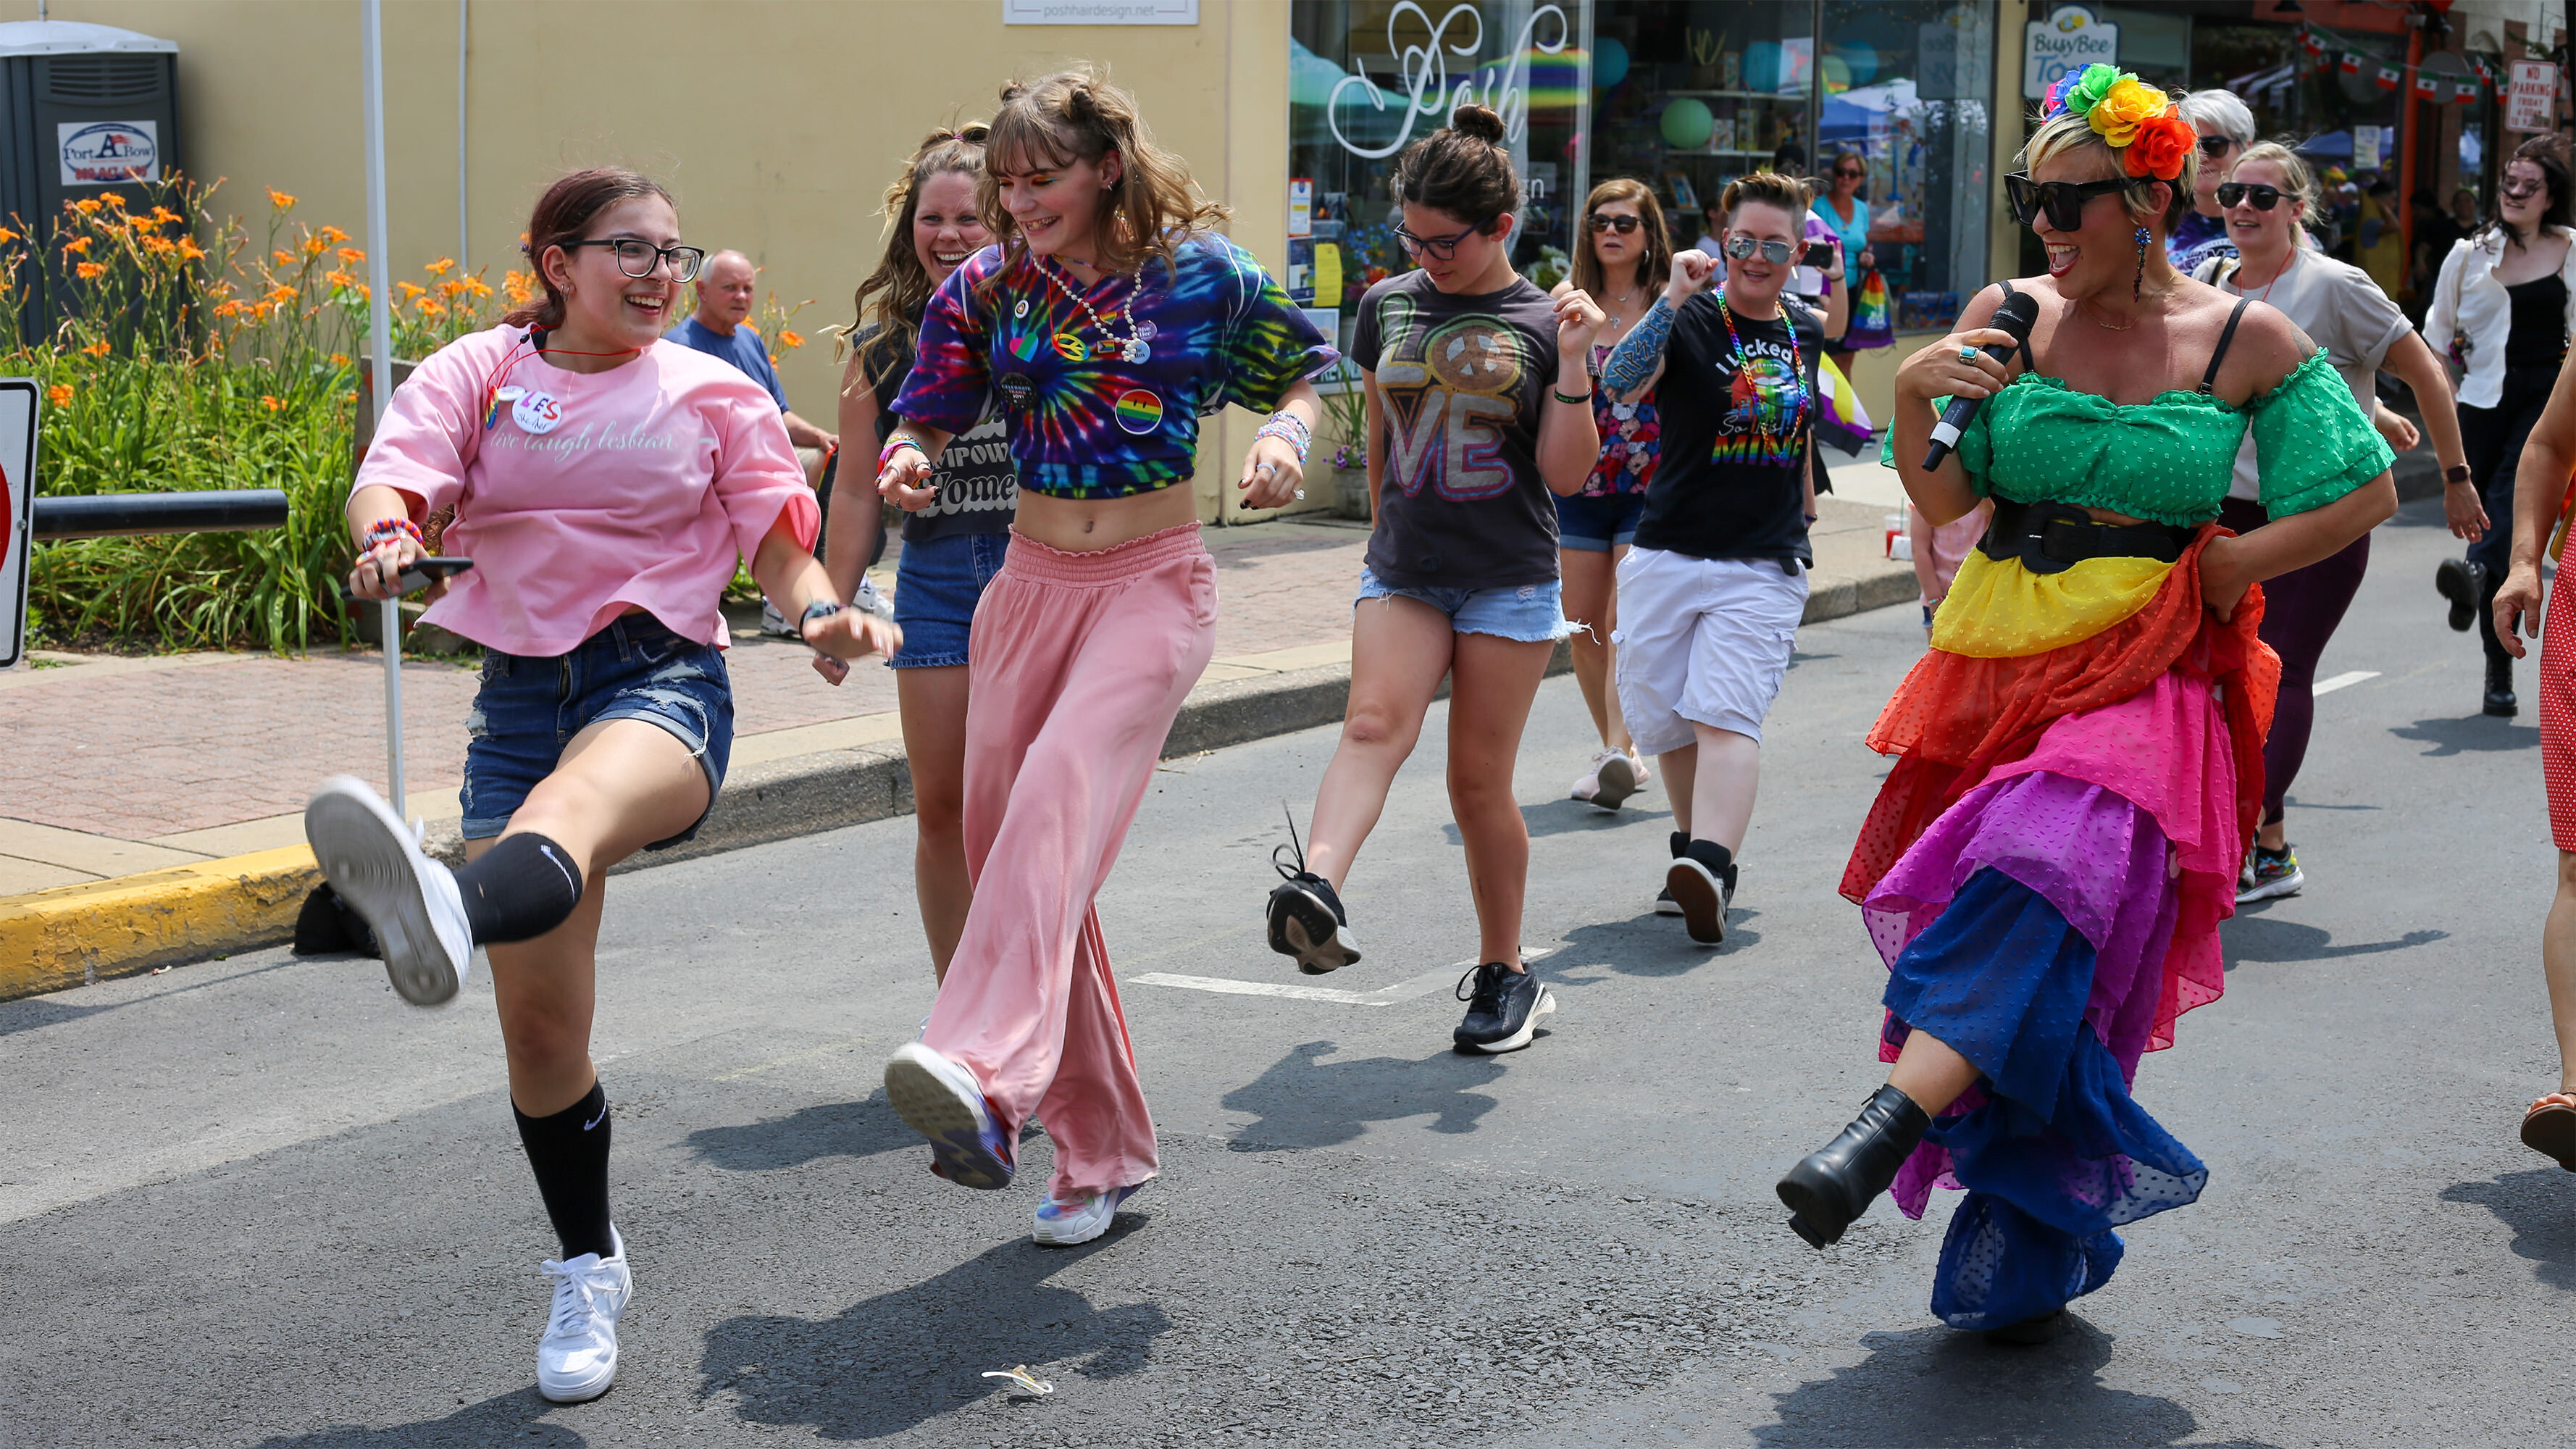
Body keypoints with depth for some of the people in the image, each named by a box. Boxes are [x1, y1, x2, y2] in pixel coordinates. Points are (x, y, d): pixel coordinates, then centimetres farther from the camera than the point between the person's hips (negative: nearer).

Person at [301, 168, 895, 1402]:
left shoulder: (715, 392, 10)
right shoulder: (478, 373, 8)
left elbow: (777, 534, 8)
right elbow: (391, 477, -7)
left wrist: (822, 608, -15)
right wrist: (385, 536, -31)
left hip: (665, 678, -2)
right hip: (522, 688, 3)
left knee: (567, 814, -41)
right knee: (538, 1024, 2)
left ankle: (452, 912, -77)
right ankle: (589, 1269, 21)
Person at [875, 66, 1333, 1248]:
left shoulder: (1199, 272, -4)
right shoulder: (987, 285, 4)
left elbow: (1302, 374, 8)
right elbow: (930, 418, 9)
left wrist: (1286, 436, -14)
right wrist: (906, 459, -14)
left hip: (1152, 586, -5)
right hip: (1030, 585, 5)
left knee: (1059, 798, -30)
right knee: (1005, 842, 4)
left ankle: (987, 1086, -49)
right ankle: (1102, 1152, 17)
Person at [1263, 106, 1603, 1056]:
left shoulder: (1543, 323, -2)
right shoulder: (1388, 307, 8)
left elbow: (1568, 474, -6)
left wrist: (1574, 367, -17)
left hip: (1508, 583, -2)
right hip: (1401, 574, 2)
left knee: (1479, 780, 1)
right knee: (1375, 721, -24)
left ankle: (1504, 972, 16)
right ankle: (1317, 887, -46)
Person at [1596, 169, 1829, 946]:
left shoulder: (1808, 332, 10)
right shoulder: (1689, 320, -3)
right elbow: (1619, 380, -22)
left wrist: (1802, 527, 29)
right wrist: (1673, 298, -30)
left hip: (1765, 565, 0)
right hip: (1667, 553, 0)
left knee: (1726, 715, -17)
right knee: (1661, 716, 8)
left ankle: (1709, 867, -30)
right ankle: (1695, 844, 29)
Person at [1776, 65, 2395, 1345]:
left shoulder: (2247, 341, 0)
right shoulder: (2006, 317, 5)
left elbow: (2367, 490, 6)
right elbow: (1943, 498, 5)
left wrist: (2227, 569, -4)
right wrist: (1912, 397, -13)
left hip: (2148, 675, -3)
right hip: (2001, 660, 3)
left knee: (2044, 876, -29)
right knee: (2036, 967, 5)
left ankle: (1885, 1135, -41)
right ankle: (2040, 1256, 19)